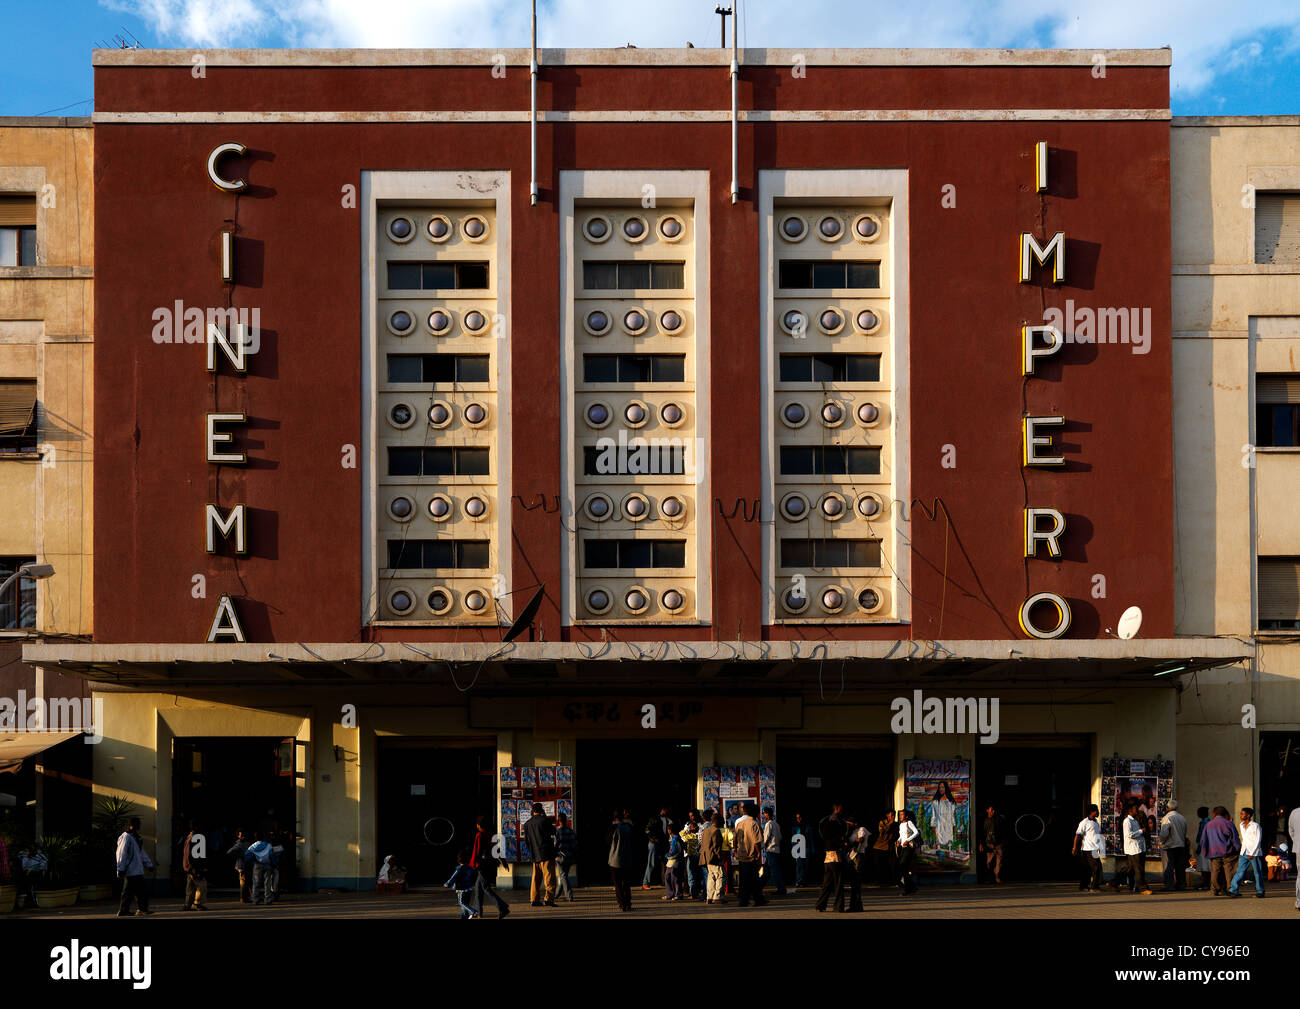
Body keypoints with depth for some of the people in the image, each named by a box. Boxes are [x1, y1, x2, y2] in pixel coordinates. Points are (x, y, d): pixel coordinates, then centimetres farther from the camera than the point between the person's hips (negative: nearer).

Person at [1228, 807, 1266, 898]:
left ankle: (1260, 891, 11)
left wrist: (1252, 853, -15)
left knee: (1257, 872, 1)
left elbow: (1258, 840, -11)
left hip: (1255, 853, -6)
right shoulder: (1242, 825, 12)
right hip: (1244, 853, 6)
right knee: (1240, 871, -2)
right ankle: (1234, 890, -7)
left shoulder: (1255, 826, -9)